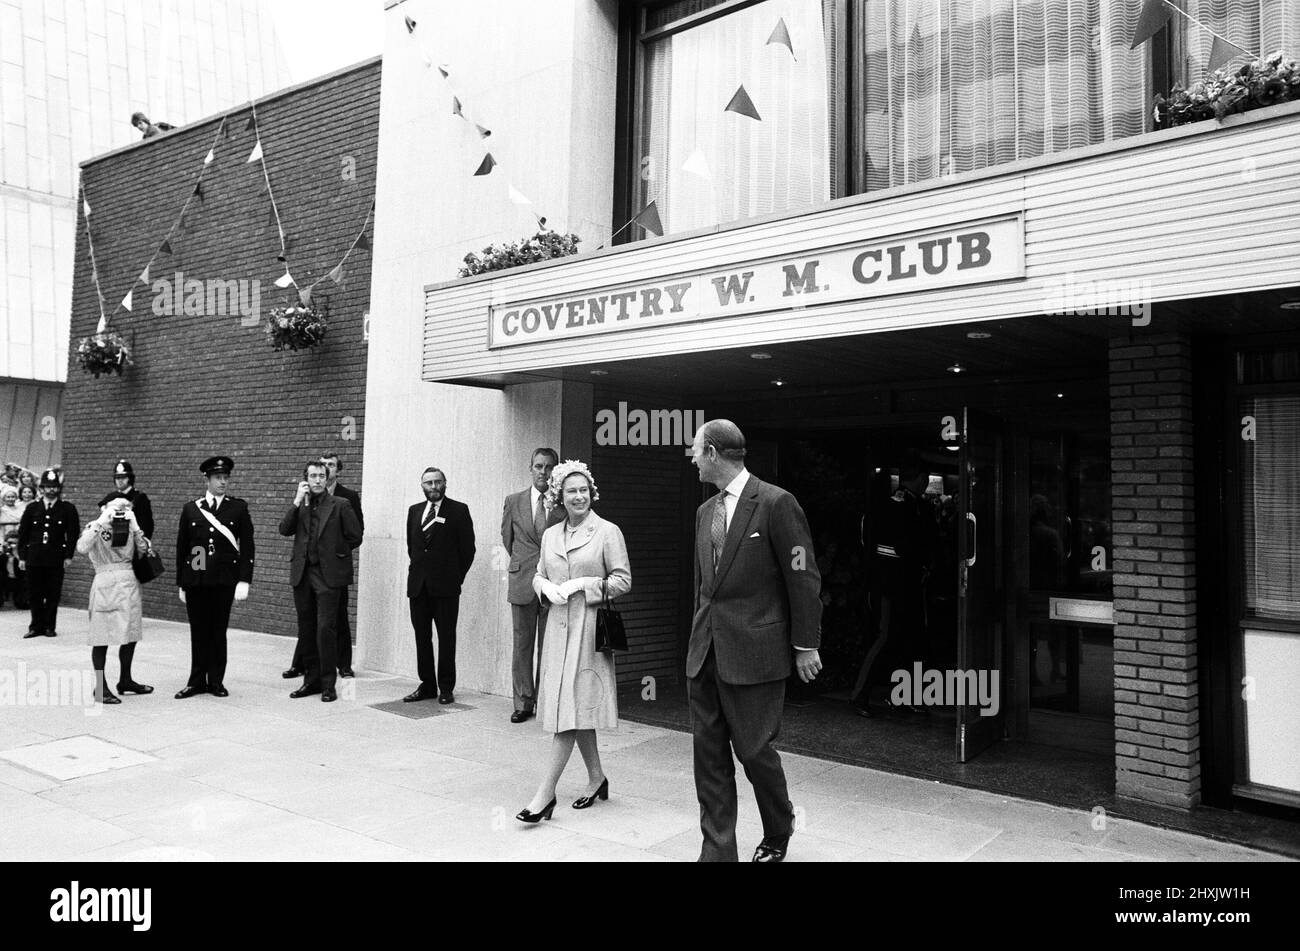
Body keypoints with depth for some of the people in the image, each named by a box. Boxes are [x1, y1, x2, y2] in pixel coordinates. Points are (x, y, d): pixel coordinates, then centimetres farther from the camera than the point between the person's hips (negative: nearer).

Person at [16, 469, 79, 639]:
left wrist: (68, 556, -6)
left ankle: (50, 626, 11)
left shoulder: (68, 509, 4)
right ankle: (37, 626, 14)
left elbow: (72, 533, 1)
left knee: (53, 594, 2)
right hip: (34, 557, 2)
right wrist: (22, 556, 4)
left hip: (56, 559, -2)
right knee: (34, 594, 5)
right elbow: (23, 533, 10)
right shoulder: (32, 508, 9)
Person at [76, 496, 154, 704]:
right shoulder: (95, 527, -2)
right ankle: (100, 688, 6)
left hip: (129, 584, 5)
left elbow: (144, 548, -4)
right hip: (105, 585, -5)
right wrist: (101, 522, -22)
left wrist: (134, 526, -14)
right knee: (102, 638, -2)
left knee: (131, 634, 11)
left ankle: (125, 681, 27)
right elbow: (82, 548, -22)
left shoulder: (130, 528, 9)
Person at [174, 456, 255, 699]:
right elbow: (181, 548, 10)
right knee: (198, 632, 7)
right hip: (195, 580, 1)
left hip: (225, 580, -1)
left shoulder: (239, 508, 3)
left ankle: (216, 680, 15)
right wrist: (181, 583, 8)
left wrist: (244, 581, -7)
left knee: (218, 631, 4)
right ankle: (197, 681, 17)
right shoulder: (191, 509, 7)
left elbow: (247, 546, 0)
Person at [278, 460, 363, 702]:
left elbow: (355, 537, 1)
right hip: (302, 573, 5)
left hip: (328, 575, -5)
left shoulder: (340, 505, 0)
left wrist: (332, 553, 4)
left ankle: (328, 684, 0)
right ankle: (312, 679, 22)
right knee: (306, 630, 11)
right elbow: (285, 530, -3)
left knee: (325, 629, -9)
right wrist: (298, 502, -8)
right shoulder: (299, 506, 11)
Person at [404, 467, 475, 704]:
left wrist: (456, 577, -1)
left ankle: (446, 688, 9)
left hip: (445, 586, -4)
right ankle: (427, 685, 17)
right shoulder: (414, 511, 13)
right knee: (421, 637, 8)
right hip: (418, 585, 5)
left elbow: (468, 548, -1)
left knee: (446, 638, 1)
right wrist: (419, 569, 12)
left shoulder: (458, 510, -2)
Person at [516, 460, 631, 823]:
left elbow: (623, 580, -7)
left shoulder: (608, 532, -5)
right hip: (558, 626, 6)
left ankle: (545, 793, -3)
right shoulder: (550, 535, 11)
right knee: (575, 709, 13)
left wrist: (584, 583, -16)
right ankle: (596, 779, 29)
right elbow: (538, 575, 17)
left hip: (590, 627, -6)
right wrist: (546, 586, -4)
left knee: (572, 708, -6)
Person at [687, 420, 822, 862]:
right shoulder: (705, 511, 13)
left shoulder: (776, 504, -10)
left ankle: (778, 834, 31)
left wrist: (805, 646, -7)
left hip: (754, 650, -7)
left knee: (753, 749, 3)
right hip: (705, 651, 7)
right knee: (709, 755, 8)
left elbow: (804, 578, -9)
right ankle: (717, 850, 19)